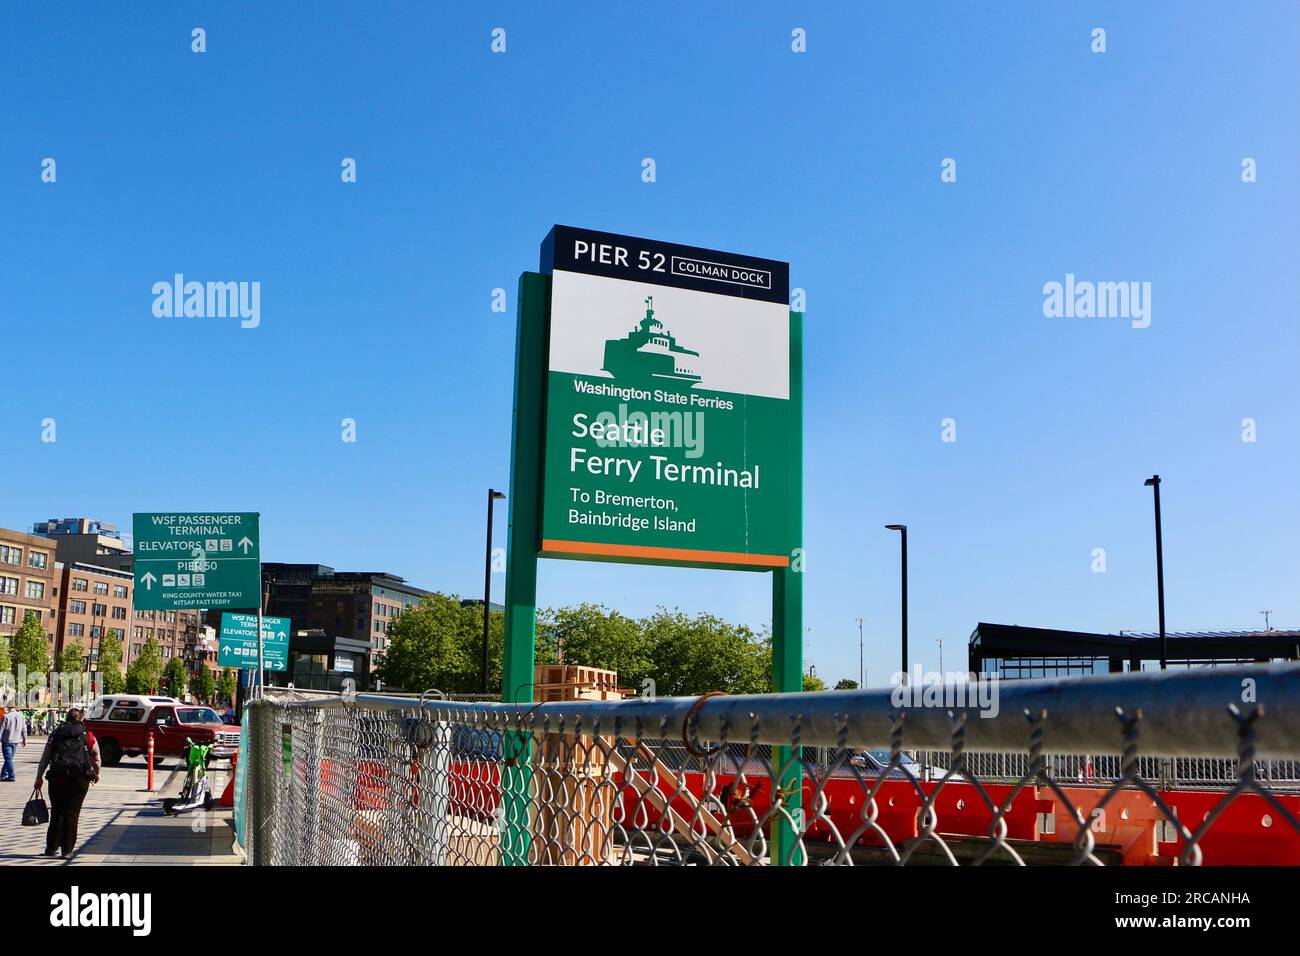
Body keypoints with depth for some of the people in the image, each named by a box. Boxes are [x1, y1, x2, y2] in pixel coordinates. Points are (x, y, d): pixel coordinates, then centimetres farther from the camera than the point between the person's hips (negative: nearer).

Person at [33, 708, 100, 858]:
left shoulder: (56, 734, 12)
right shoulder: (88, 735, 8)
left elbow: (45, 757, 8)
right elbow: (96, 756, 12)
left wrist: (39, 778, 11)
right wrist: (96, 773, 28)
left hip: (57, 777, 2)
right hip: (80, 778, -2)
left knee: (56, 812, 13)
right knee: (71, 813, 2)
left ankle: (52, 847, 16)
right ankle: (67, 850, 1)